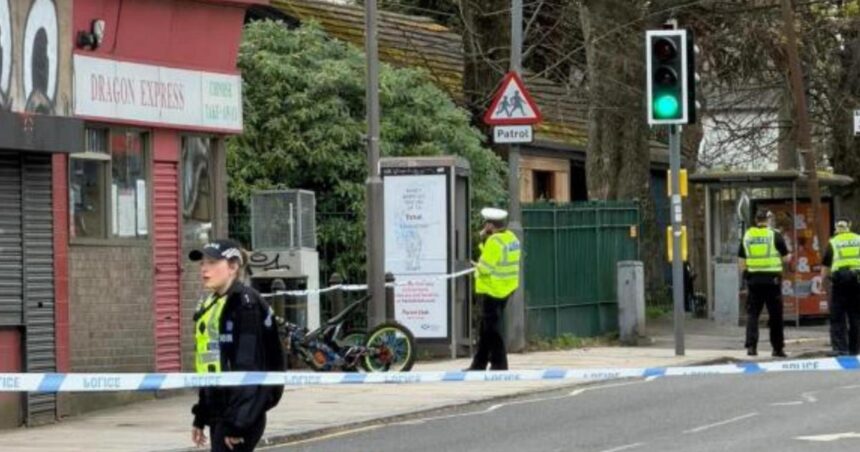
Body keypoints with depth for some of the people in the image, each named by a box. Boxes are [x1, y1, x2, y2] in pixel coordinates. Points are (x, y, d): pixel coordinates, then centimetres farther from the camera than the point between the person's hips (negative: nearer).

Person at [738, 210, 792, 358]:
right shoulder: (775, 235, -4)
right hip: (772, 279, -2)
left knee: (752, 313, 6)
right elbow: (786, 258, 1)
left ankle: (751, 345, -8)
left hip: (753, 279, 2)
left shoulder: (747, 236, 6)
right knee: (775, 315, 6)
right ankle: (778, 348, 12)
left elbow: (742, 261, 8)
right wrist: (788, 256, 22)